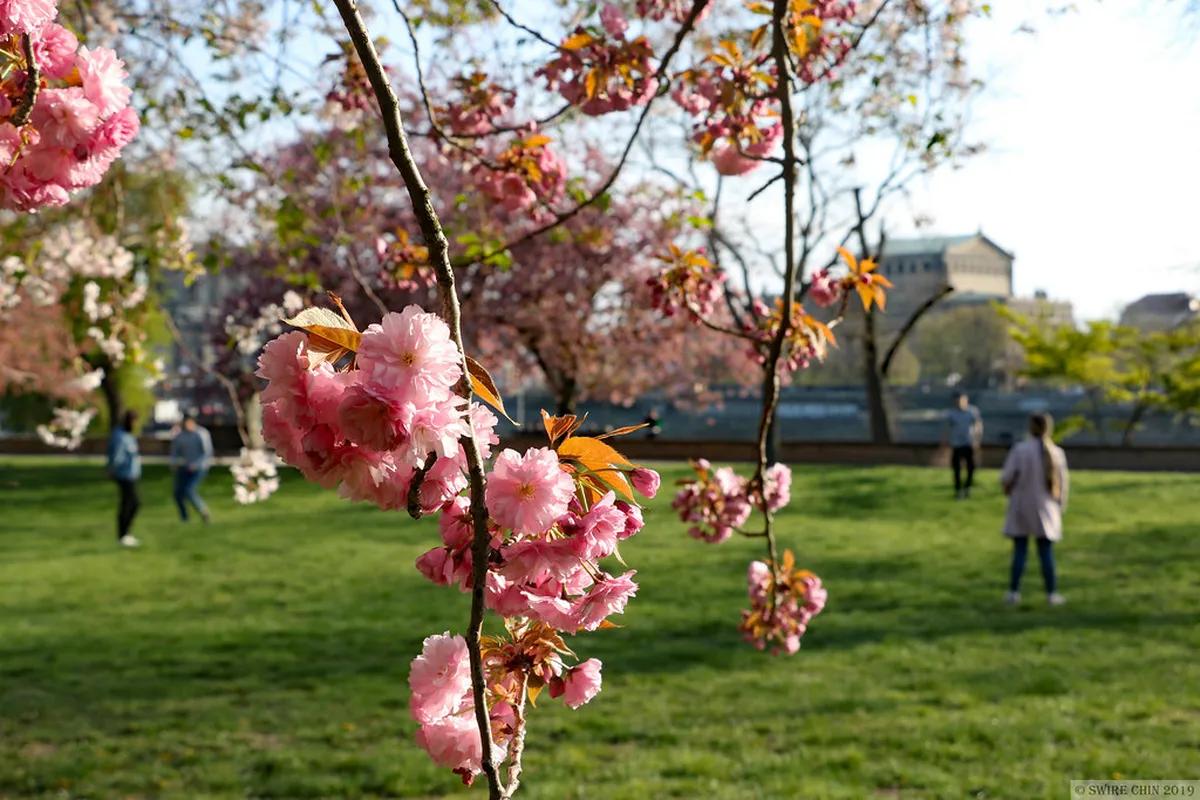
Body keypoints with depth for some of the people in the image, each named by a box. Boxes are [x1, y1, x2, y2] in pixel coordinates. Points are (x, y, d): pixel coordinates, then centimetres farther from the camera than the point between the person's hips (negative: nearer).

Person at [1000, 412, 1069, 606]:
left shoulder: (1020, 449, -13)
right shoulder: (1056, 452, -6)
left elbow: (1006, 477, -13)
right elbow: (1063, 483, 0)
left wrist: (1009, 489, 9)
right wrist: (1061, 506, 14)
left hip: (1021, 505, -1)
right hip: (1044, 509, 1)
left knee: (1019, 550, 7)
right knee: (1046, 552, 9)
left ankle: (1014, 592, 7)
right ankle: (1051, 594, 10)